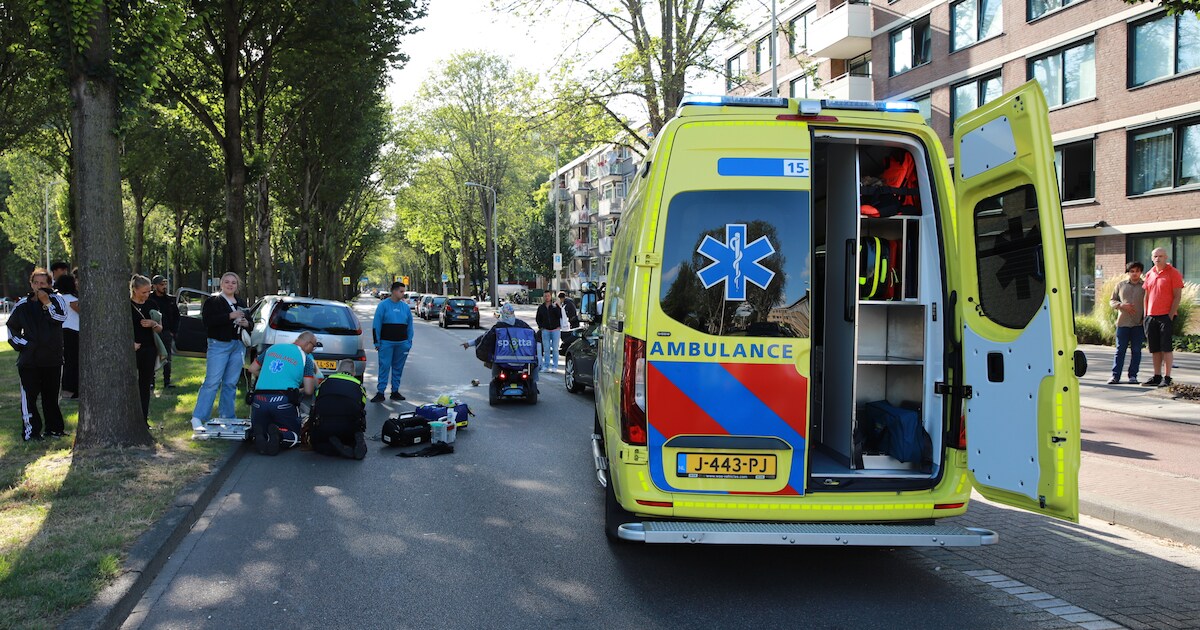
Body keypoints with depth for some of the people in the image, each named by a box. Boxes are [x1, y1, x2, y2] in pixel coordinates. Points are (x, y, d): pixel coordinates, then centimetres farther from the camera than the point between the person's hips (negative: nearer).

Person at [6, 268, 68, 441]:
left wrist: (47, 302, -18)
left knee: (51, 395, 12)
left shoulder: (56, 299, 0)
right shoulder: (23, 305, 4)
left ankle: (54, 427, 22)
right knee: (29, 395, -5)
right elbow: (12, 327, 14)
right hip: (29, 359, 0)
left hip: (53, 357, 0)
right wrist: (21, 343, 1)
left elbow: (61, 317, -19)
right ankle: (30, 430, 1)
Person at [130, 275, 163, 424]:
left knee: (145, 387, 7)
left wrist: (154, 324, -7)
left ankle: (143, 420, 12)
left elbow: (160, 329, 14)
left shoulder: (151, 305, 10)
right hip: (132, 350, -4)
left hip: (149, 350, 4)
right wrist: (130, 343, -15)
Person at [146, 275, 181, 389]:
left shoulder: (170, 299, 7)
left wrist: (173, 331, 4)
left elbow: (176, 316, 11)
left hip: (167, 332, 3)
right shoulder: (149, 299, -4)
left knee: (167, 358, 5)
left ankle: (167, 382, 10)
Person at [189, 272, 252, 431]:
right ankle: (198, 417, -10)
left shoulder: (241, 303, 18)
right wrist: (230, 316, -20)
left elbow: (249, 321, 27)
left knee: (231, 384, 7)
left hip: (238, 346, 6)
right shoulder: (212, 301, 0)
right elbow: (208, 320, -15)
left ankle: (227, 417, 13)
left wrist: (247, 323, 2)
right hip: (219, 345, -6)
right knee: (212, 382, -11)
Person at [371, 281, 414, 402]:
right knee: (384, 366, -6)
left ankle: (395, 391, 17)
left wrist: (409, 342, 9)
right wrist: (377, 342, -6)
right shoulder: (383, 305, -2)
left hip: (402, 343, 4)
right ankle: (380, 392, -3)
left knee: (398, 367, 9)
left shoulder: (405, 306, 9)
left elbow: (410, 325, 14)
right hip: (386, 342, -4)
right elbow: (376, 324, -2)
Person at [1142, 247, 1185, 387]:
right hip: (1151, 316, 6)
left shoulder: (1173, 273, -4)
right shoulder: (1150, 274, 14)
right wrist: (1146, 314, 11)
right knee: (1154, 348, 8)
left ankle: (1167, 378, -2)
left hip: (1166, 316, -6)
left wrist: (1171, 315, -14)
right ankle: (1157, 376, 14)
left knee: (1166, 347, -5)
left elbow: (1177, 296, -7)